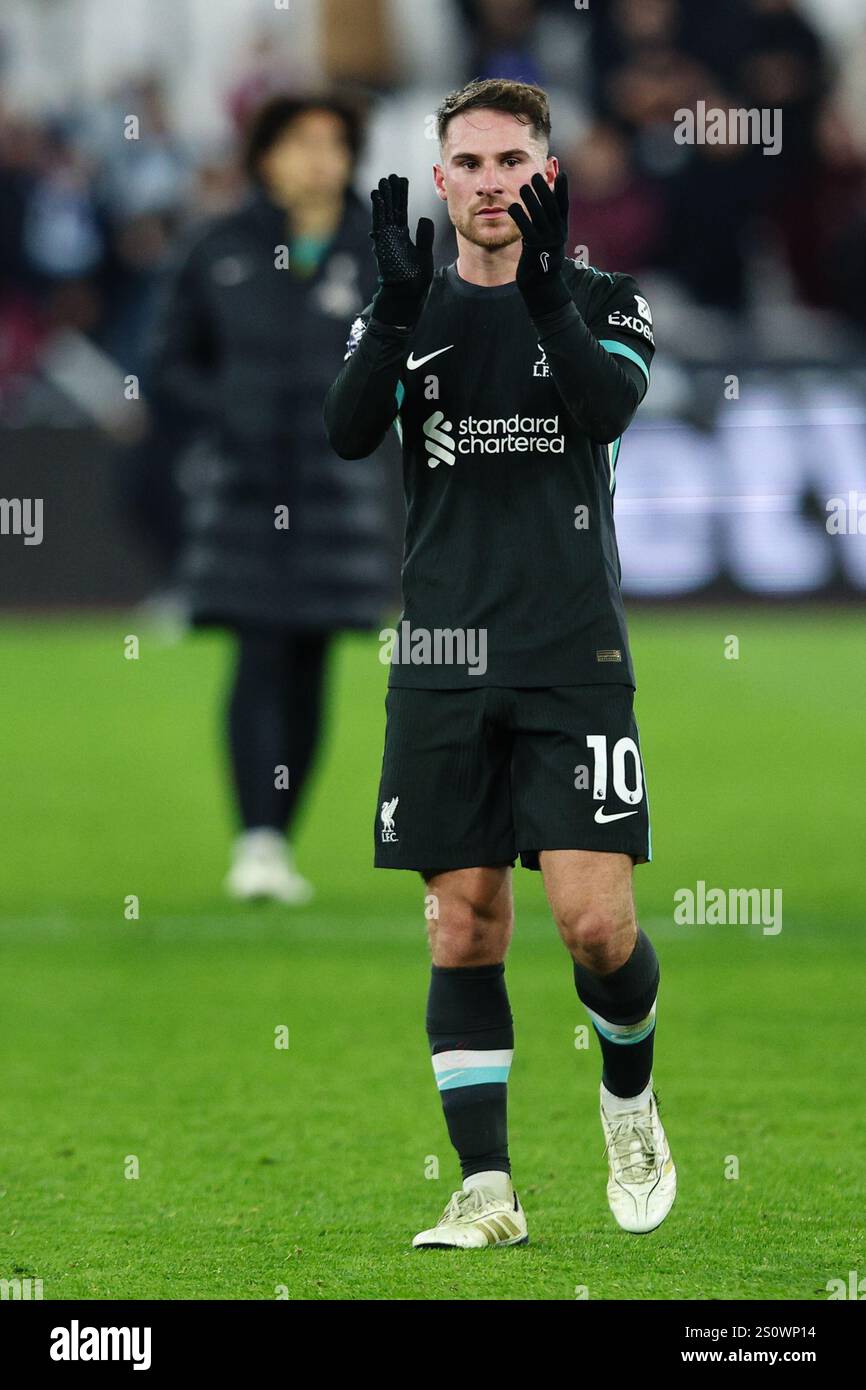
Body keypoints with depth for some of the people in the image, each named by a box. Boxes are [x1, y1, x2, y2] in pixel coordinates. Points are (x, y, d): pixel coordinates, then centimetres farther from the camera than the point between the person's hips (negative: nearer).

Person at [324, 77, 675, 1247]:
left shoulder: (604, 303, 4)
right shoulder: (403, 311, 9)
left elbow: (606, 407, -16)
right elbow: (349, 433, -9)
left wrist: (542, 289, -31)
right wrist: (402, 301, -23)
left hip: (575, 662, -2)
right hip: (444, 660, 2)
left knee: (595, 922, -11)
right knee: (463, 930, 1)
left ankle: (630, 1096, 19)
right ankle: (487, 1191, 5)